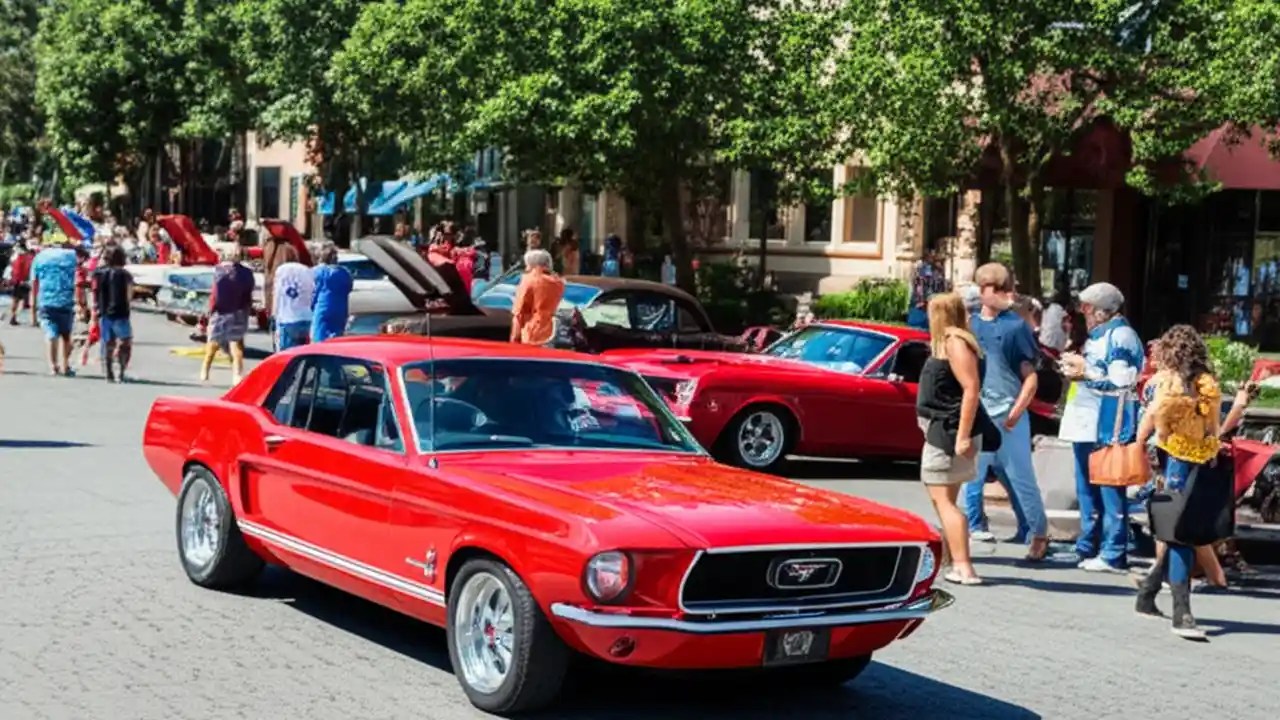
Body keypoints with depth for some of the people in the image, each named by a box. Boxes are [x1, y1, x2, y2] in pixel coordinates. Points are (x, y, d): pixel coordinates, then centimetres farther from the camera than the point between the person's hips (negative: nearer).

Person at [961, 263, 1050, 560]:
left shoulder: (1017, 325, 0)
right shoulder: (968, 324, 7)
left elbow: (1030, 377, 0)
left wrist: (1016, 412, -10)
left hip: (1009, 417, -3)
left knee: (1021, 478, -1)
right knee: (972, 476, 7)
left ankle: (1039, 533, 7)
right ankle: (974, 527, 19)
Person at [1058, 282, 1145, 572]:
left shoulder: (1121, 335, -11)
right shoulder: (1098, 334, 19)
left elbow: (1120, 381, -21)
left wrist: (1085, 371, -13)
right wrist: (1076, 369, 8)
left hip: (1108, 425, -10)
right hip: (1087, 422, 10)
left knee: (1109, 488, -7)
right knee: (1087, 487, 15)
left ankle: (1113, 554, -5)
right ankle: (1088, 548, 23)